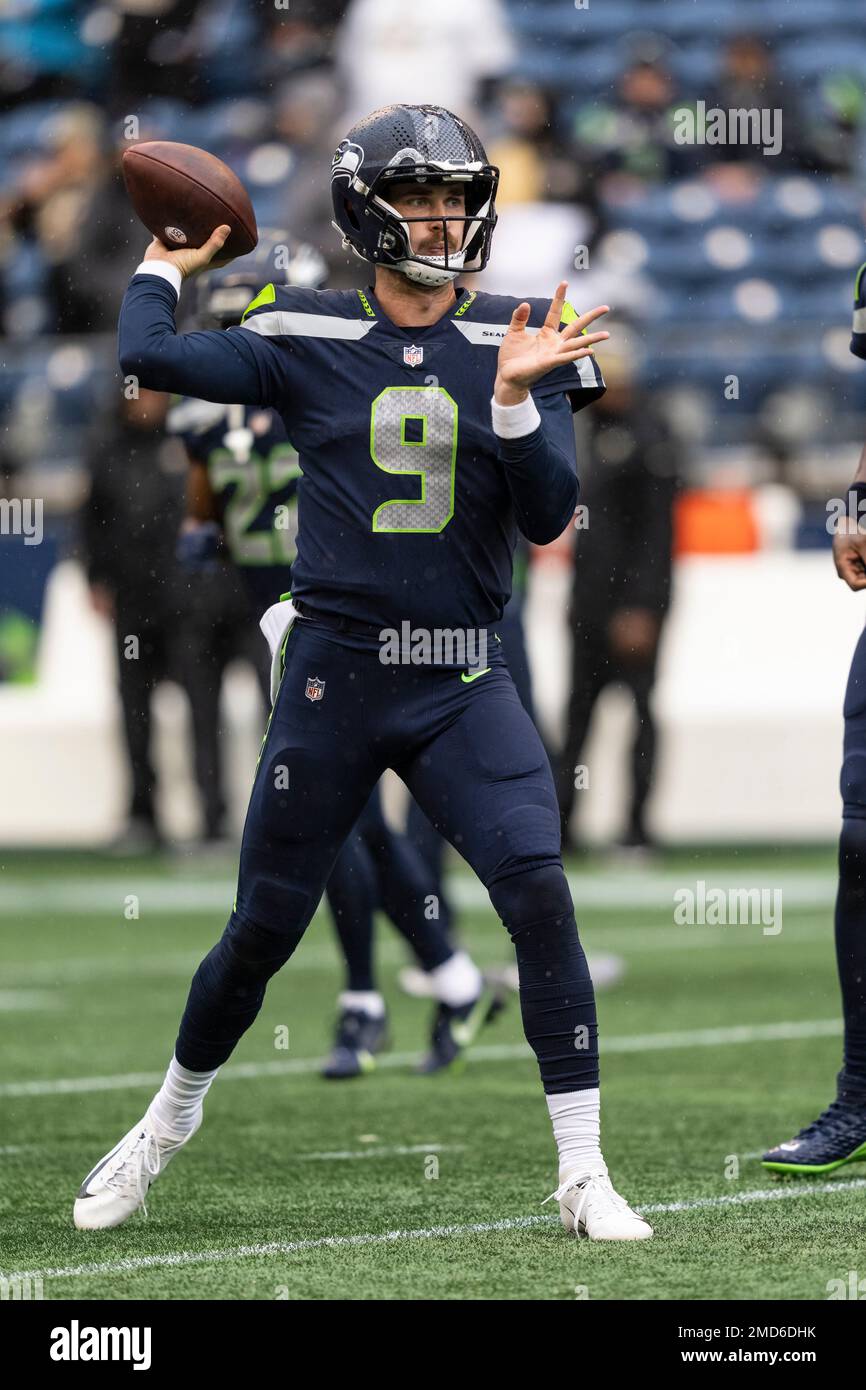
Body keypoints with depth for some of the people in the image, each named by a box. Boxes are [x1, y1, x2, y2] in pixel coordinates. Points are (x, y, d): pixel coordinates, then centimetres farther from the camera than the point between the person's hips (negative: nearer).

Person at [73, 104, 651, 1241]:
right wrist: (168, 263, 4)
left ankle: (584, 1176, -10)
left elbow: (548, 517, -3)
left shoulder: (517, 344, 4)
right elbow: (151, 356, -13)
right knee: (265, 927, 7)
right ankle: (171, 1120, 33)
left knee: (540, 893, -17)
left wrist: (513, 396, -17)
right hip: (334, 674, -1)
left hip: (463, 683, 1)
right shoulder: (306, 340, 0)